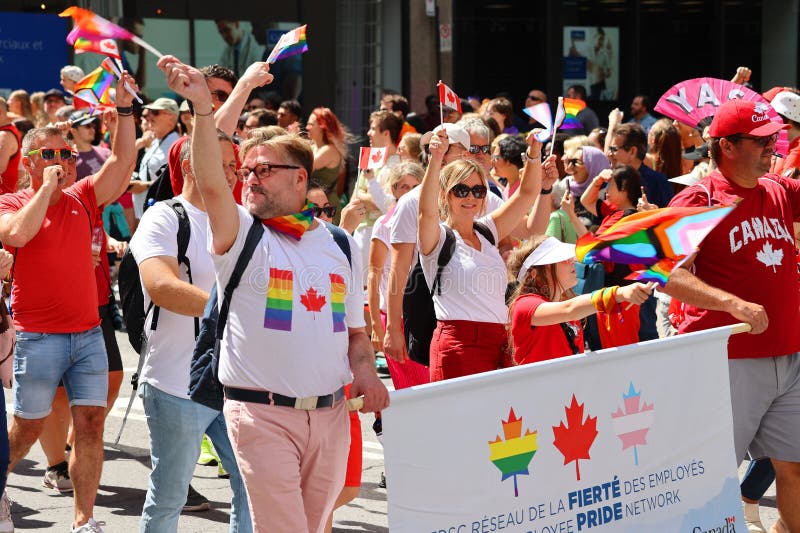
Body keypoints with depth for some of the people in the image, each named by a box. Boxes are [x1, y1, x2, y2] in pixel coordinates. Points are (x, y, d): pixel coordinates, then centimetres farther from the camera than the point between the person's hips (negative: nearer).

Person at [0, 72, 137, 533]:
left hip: (88, 331, 4)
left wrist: (125, 109, -8)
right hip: (38, 335, -4)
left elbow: (122, 163, 2)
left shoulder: (82, 198, 10)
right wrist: (47, 186, -15)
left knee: (91, 425, 0)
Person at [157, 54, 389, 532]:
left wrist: (365, 371, -3)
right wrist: (203, 108, -33)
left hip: (331, 414, 4)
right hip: (262, 414, -4)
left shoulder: (340, 246, 12)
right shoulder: (242, 235, -1)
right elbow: (211, 184, -21)